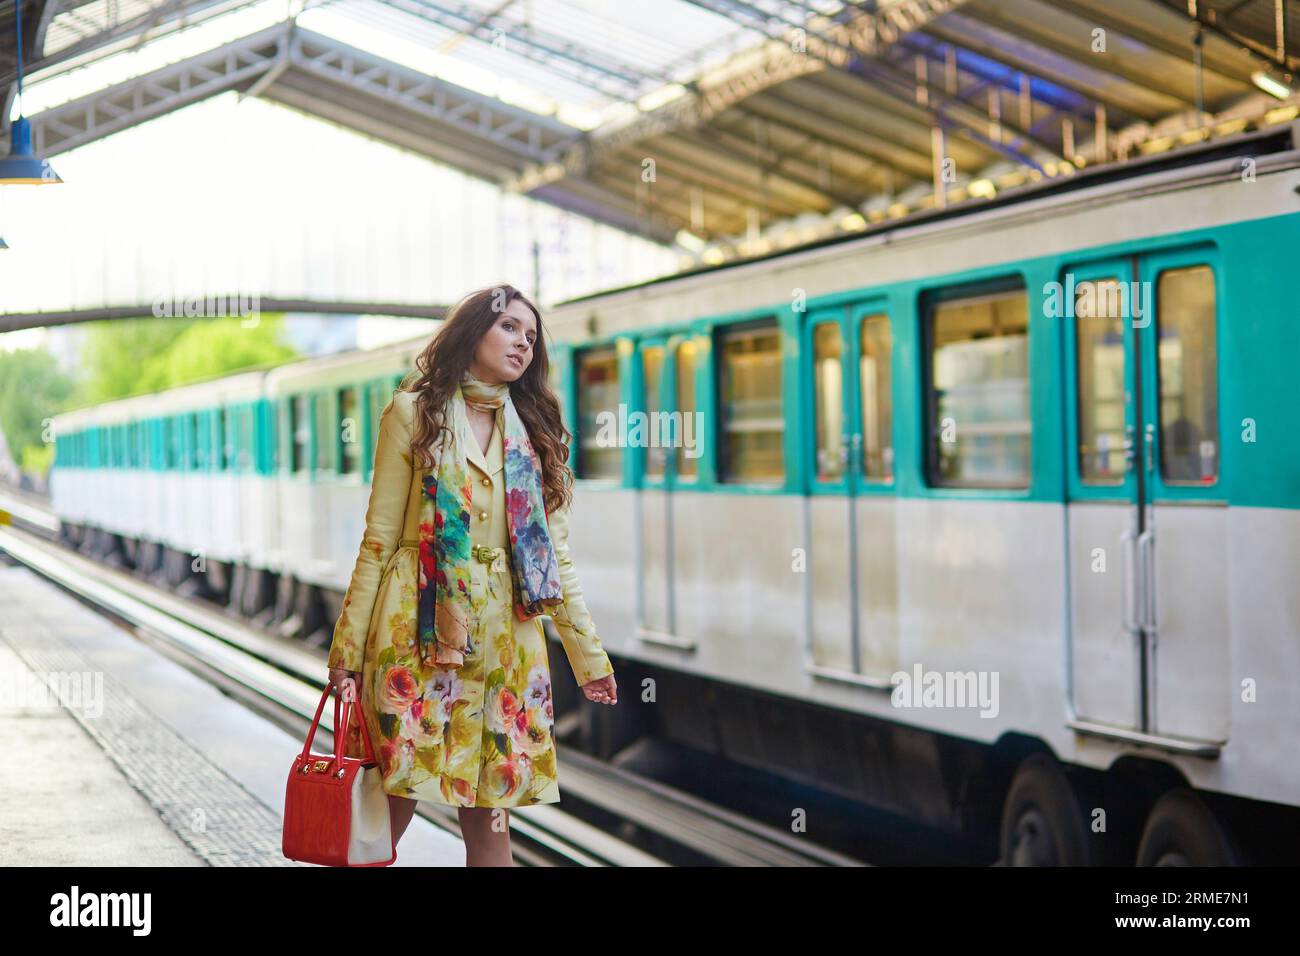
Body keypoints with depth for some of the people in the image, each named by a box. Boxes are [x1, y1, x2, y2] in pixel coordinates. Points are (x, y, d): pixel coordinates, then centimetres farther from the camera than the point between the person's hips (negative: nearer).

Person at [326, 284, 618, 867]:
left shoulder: (534, 433, 14)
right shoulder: (415, 413, 3)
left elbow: (556, 555, 14)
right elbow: (380, 539, 0)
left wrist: (589, 657, 10)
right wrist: (348, 647, -4)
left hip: (505, 639, 3)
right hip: (419, 633, -3)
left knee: (490, 814, 1)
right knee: (394, 802, -4)